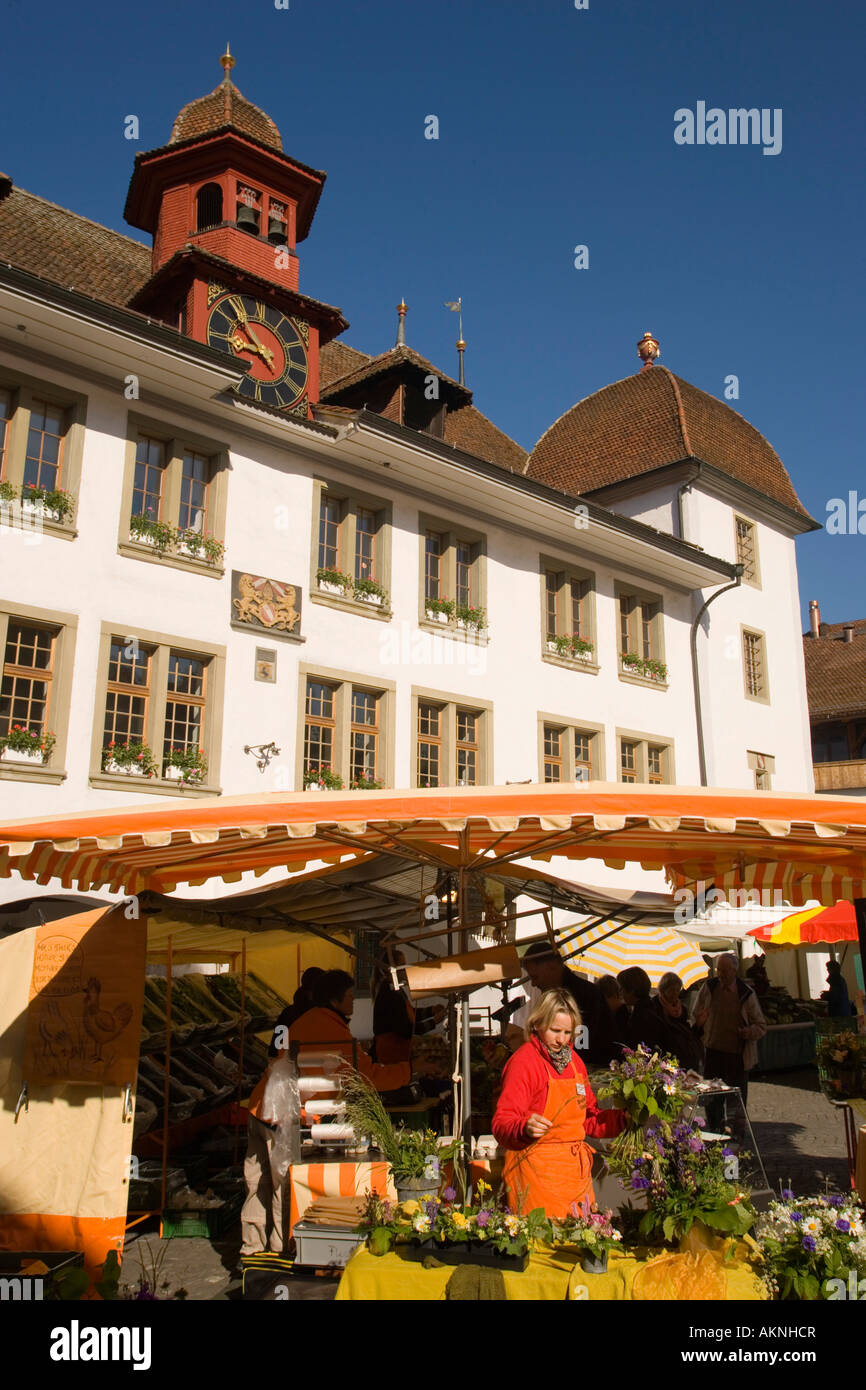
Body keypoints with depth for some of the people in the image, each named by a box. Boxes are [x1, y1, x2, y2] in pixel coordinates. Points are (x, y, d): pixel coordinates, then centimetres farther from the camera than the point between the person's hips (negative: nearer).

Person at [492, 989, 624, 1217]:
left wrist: (624, 1118, 6)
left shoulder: (573, 1059, 12)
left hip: (575, 1169, 7)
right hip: (537, 1171, -7)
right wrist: (525, 1128, -35)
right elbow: (502, 1122, -15)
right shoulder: (523, 1061, -10)